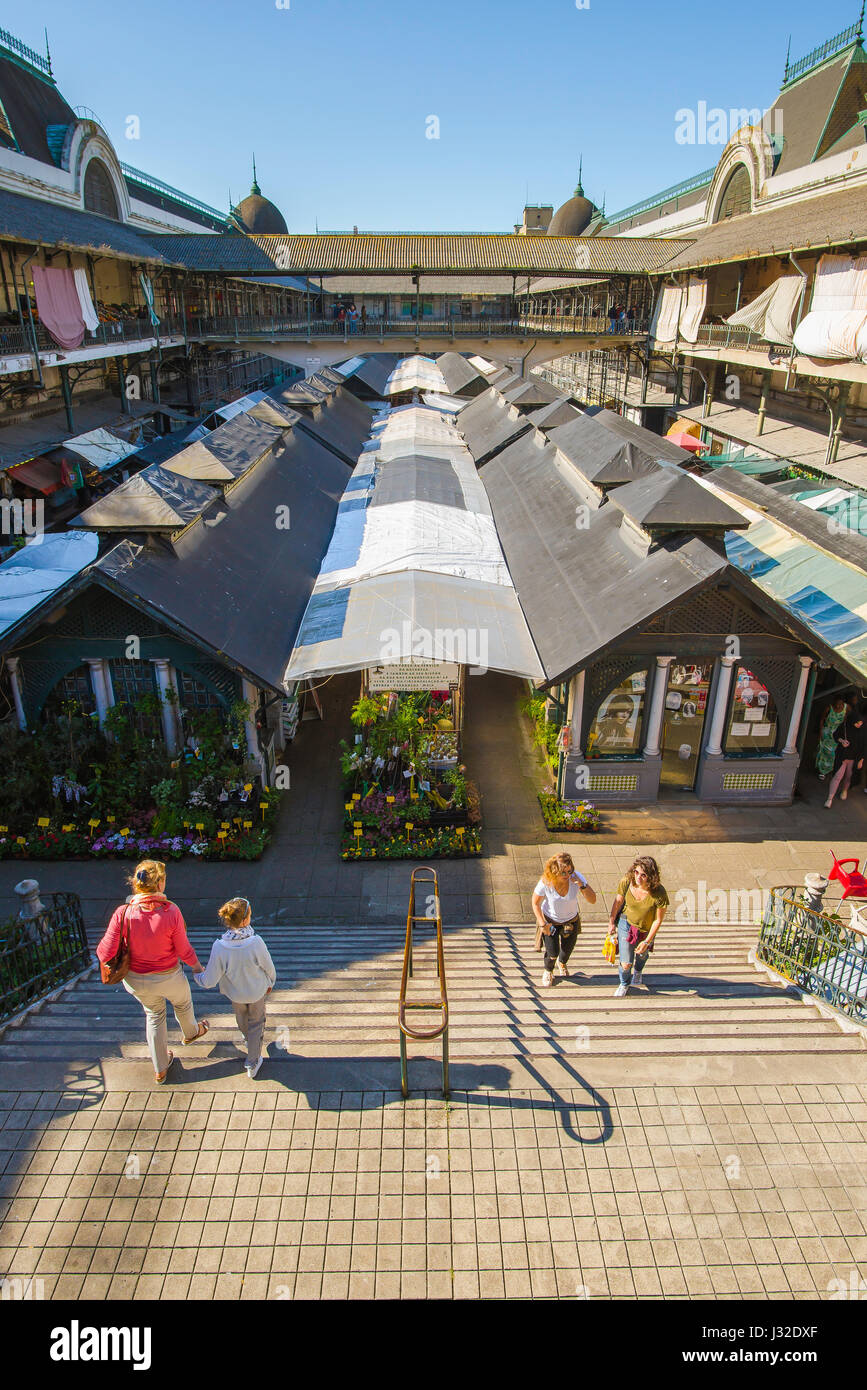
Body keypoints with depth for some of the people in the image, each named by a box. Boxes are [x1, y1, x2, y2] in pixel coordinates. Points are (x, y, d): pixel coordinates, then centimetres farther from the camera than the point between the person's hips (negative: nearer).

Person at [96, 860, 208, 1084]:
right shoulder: (171, 912, -29)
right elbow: (184, 951, -18)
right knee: (183, 1003, 32)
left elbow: (106, 953, -22)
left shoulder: (123, 913, -25)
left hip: (136, 980, 2)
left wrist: (99, 949, 3)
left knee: (154, 1015, 30)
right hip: (168, 978, -2)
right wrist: (196, 965, 3)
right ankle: (190, 1033, 64)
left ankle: (160, 1070, 46)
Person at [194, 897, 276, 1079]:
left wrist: (198, 975, 2)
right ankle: (252, 1064, 36)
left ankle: (248, 1036, 64)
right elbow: (268, 967, -18)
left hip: (235, 993, 2)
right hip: (257, 991, -2)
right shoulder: (256, 943, -37)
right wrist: (270, 982, 6)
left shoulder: (219, 947, -34)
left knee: (241, 1016, 34)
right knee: (256, 1022, 25)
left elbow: (209, 981, -22)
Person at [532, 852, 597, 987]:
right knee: (552, 953, 2)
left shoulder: (577, 878, -29)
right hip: (550, 920, -2)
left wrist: (582, 885, -42)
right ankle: (548, 970, 40)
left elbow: (592, 900, -27)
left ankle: (562, 962, 61)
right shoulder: (545, 882, -32)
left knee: (568, 948, 22)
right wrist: (543, 924, -14)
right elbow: (536, 903, -15)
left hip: (571, 920, 2)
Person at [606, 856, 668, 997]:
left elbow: (658, 920, -20)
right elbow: (618, 901, -8)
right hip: (626, 923, 0)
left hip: (646, 929, 0)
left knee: (642, 954, 30)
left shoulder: (659, 893, -34)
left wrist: (647, 941, -14)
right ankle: (624, 984, 37)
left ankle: (637, 978, 65)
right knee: (625, 964, 0)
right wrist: (611, 922, 3)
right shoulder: (626, 882, -28)